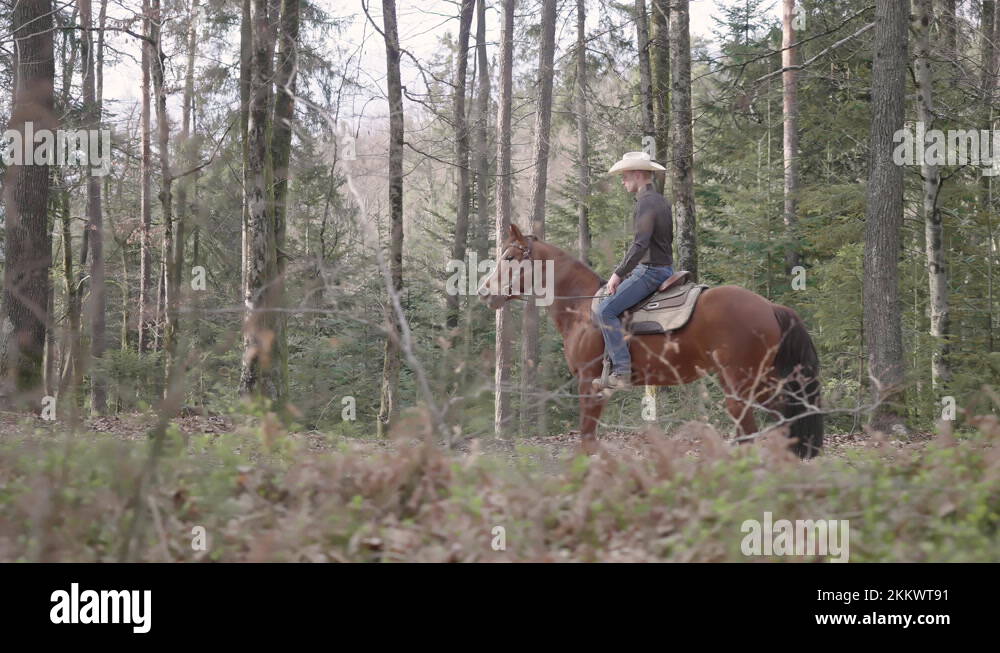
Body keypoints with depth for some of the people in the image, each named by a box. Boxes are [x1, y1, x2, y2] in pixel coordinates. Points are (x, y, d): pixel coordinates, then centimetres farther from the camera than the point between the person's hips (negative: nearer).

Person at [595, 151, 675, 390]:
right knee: (609, 306, 23)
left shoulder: (646, 203, -16)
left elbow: (641, 243, -25)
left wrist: (618, 273, -20)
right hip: (666, 268, 11)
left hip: (650, 270, -11)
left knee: (606, 310, -15)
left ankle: (622, 371, -20)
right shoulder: (661, 201, 16)